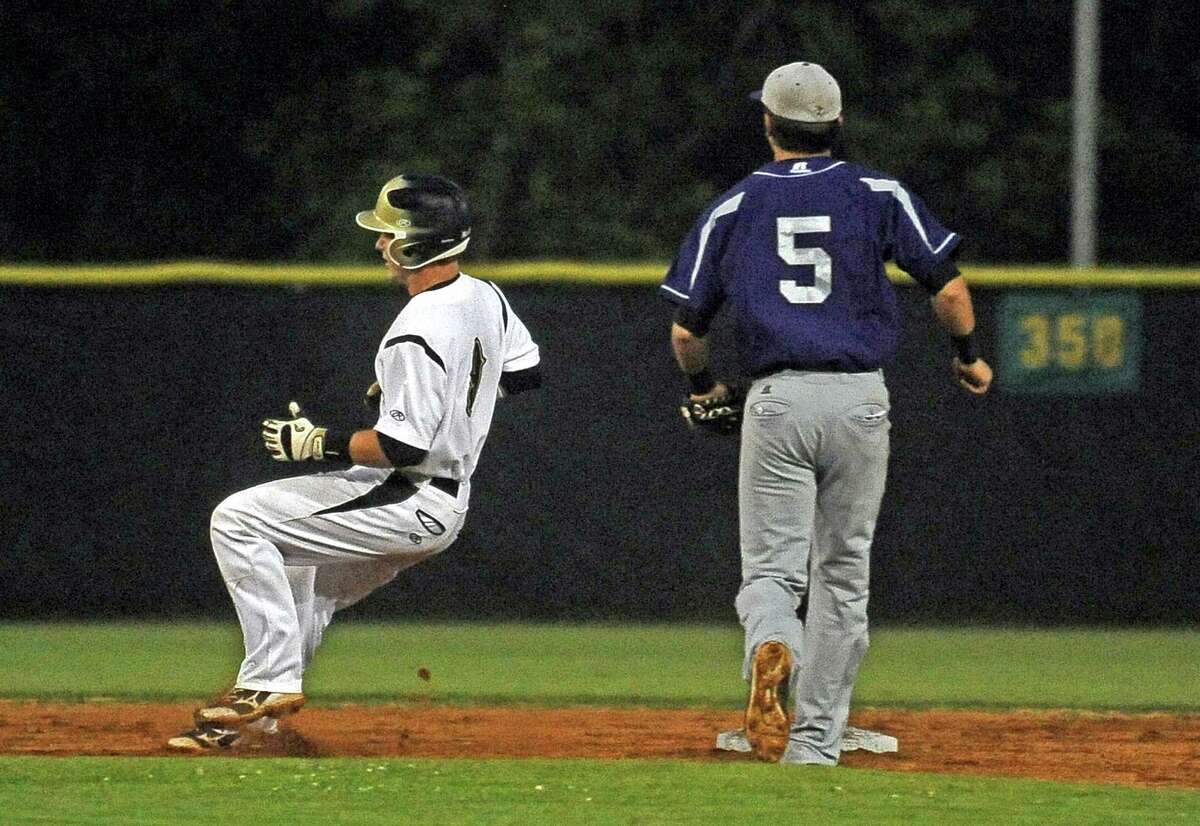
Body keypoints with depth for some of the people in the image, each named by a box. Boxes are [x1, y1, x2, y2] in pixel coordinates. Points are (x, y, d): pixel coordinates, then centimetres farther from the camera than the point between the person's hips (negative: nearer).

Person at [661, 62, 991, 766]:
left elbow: (685, 330, 9)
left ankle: (772, 650, -34)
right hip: (860, 401, 1)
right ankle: (816, 744, 12)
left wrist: (704, 386, 30)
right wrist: (969, 357, 20)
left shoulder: (733, 208, 8)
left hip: (776, 401, -1)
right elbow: (949, 288, 1)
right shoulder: (877, 194, 6)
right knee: (842, 573, 12)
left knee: (772, 569, 2)